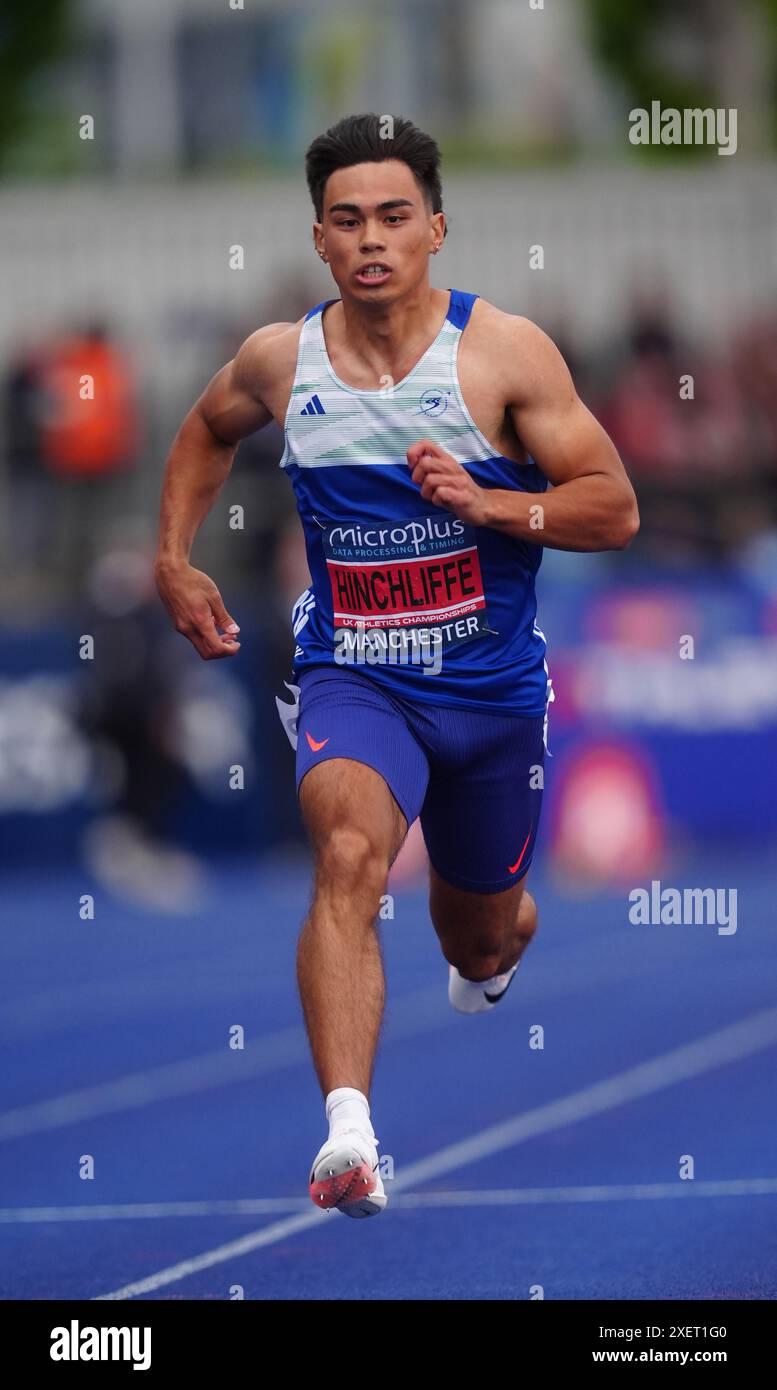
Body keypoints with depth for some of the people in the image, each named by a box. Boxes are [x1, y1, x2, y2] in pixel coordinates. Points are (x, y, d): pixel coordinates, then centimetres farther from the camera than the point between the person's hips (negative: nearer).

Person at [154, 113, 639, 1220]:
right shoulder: (279, 361, -3)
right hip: (352, 680, -1)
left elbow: (616, 509, -10)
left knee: (486, 934, 20)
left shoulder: (505, 352, -12)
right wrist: (173, 558, 11)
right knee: (349, 852, -32)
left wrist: (486, 503, -25)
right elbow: (207, 432, 22)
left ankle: (486, 959, 62)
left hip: (494, 689, 1)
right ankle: (348, 1130, -46)